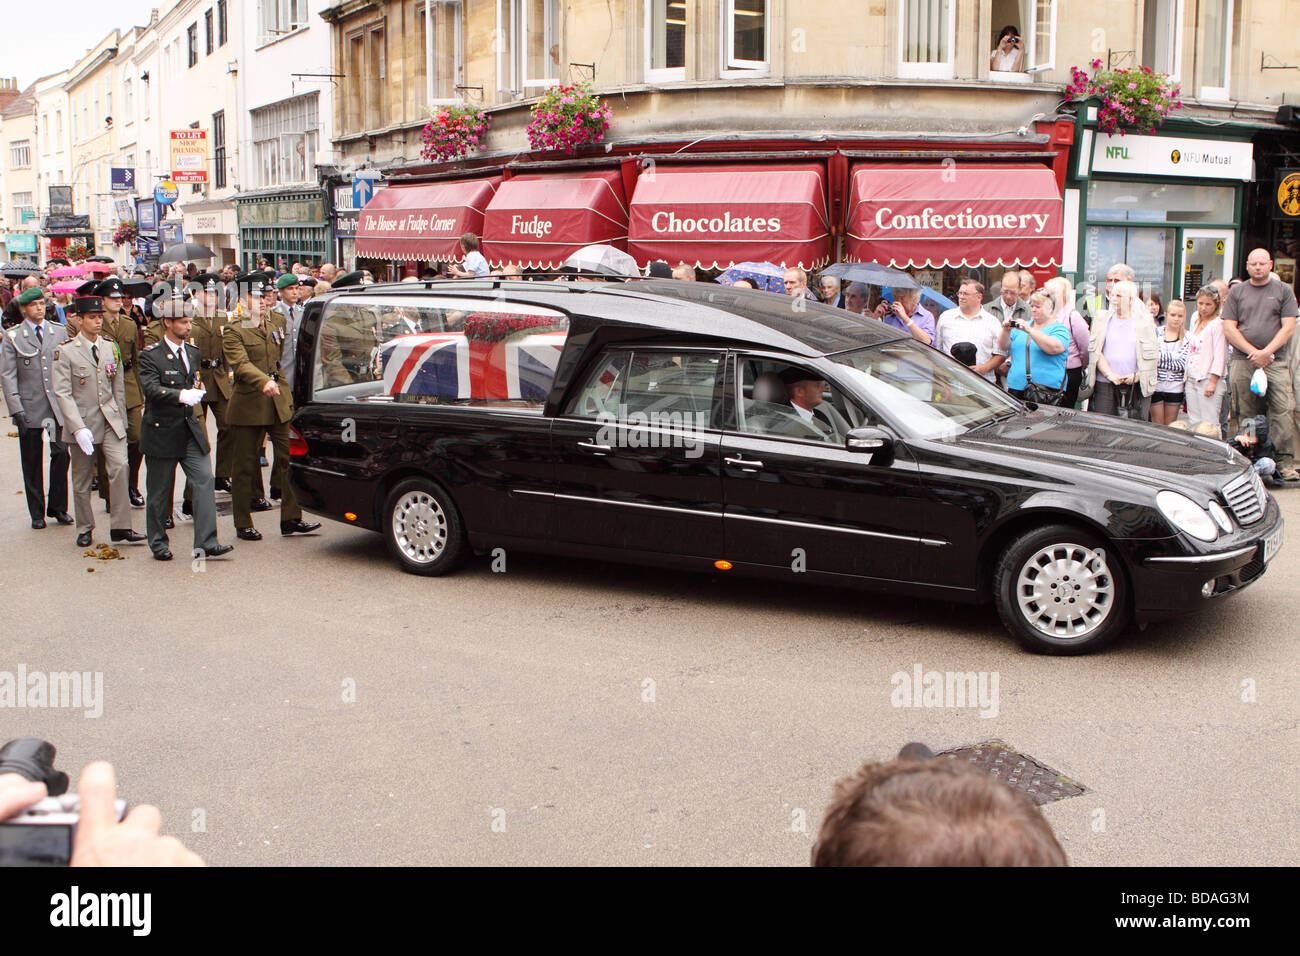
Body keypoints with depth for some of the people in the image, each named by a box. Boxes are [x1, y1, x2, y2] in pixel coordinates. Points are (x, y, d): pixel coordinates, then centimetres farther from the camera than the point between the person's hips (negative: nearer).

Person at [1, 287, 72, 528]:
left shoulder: (60, 332, 10)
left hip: (58, 406, 1)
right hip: (30, 409, -1)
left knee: (61, 454, -4)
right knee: (32, 463, 5)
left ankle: (58, 508, 11)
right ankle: (37, 513, 15)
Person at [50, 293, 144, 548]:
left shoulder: (111, 348, 7)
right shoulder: (65, 351, -6)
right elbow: (62, 393, -12)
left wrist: (122, 421, 10)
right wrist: (79, 429, -20)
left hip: (111, 421, 3)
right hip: (81, 423, -2)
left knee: (119, 467, -14)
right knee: (82, 481, 7)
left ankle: (121, 527, -8)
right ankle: (85, 529, 23)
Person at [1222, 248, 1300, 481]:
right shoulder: (1236, 292, 12)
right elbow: (1229, 329, 4)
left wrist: (1266, 352, -11)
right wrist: (1253, 352, -7)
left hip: (1276, 362, -1)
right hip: (1242, 363, 1)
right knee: (1247, 415, 0)